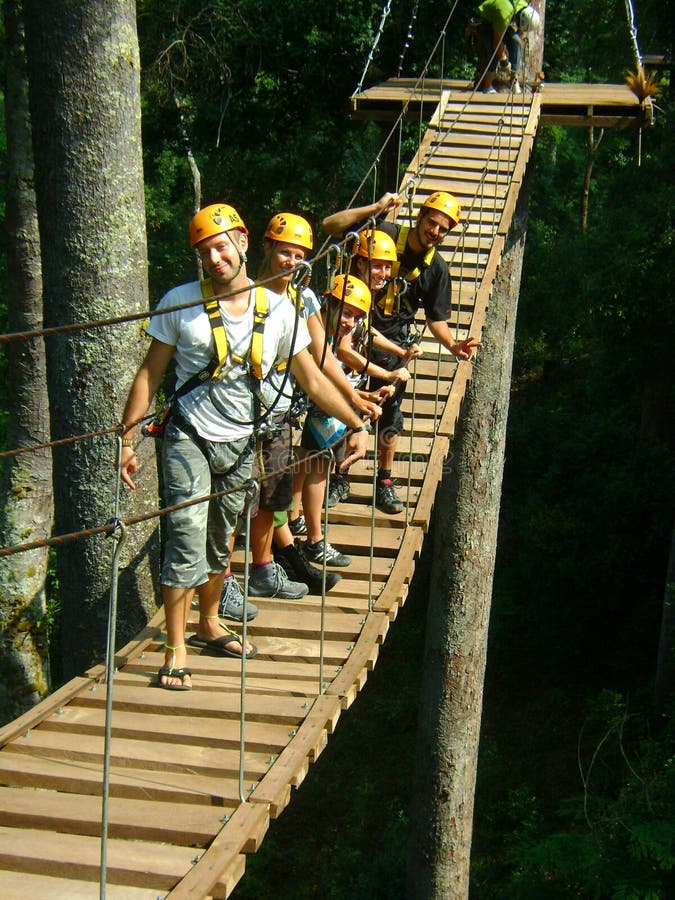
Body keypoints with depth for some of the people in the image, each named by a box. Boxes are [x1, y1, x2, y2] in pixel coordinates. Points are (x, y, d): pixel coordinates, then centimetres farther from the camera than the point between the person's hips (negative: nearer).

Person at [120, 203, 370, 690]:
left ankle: (209, 624, 36)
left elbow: (313, 379, 5)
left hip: (240, 443, 3)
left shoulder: (277, 309, -1)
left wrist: (357, 424, 2)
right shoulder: (181, 302, -6)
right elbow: (150, 374, -1)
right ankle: (176, 649, -4)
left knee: (221, 541, 15)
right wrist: (127, 440, -4)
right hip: (188, 436, -3)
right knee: (188, 539, -12)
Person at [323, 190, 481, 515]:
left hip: (392, 342, 2)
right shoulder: (383, 234, -9)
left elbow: (436, 318, 1)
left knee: (389, 412, 4)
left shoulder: (437, 269, -2)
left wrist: (452, 345, -18)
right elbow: (330, 225, -15)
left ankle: (384, 482, 18)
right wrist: (376, 207, -23)